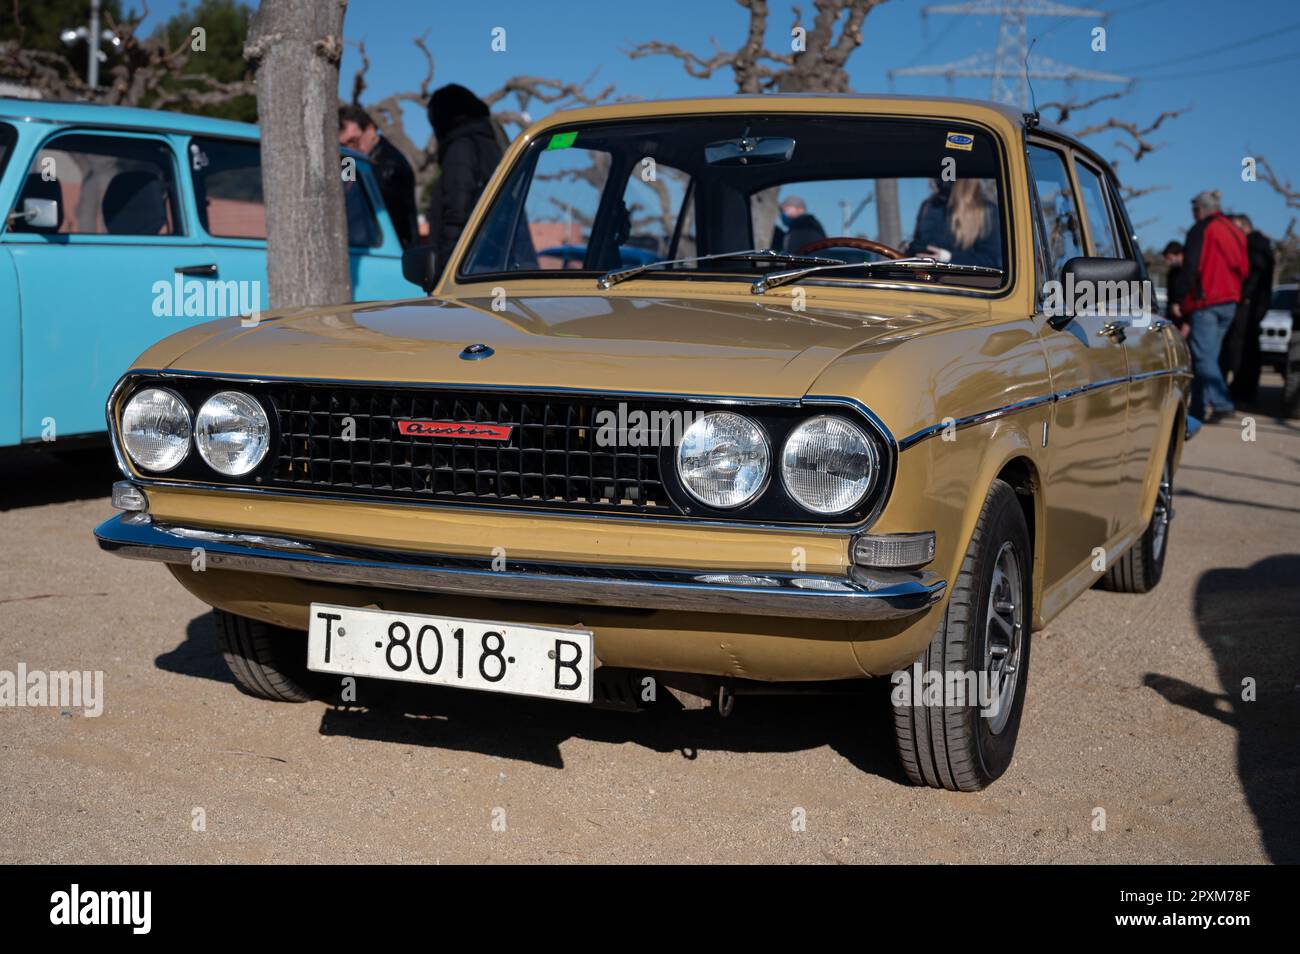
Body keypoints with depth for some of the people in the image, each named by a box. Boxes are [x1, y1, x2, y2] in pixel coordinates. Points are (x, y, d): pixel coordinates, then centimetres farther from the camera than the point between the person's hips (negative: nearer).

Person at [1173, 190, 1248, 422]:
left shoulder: (1200, 231, -7)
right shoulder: (1235, 232, 17)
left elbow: (1190, 268, -12)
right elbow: (1243, 270, 20)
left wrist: (1180, 298, -9)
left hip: (1205, 301, -8)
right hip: (1229, 302, 8)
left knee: (1203, 354, -12)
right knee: (1209, 354, 11)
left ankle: (1219, 401, -26)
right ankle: (1200, 407, 12)